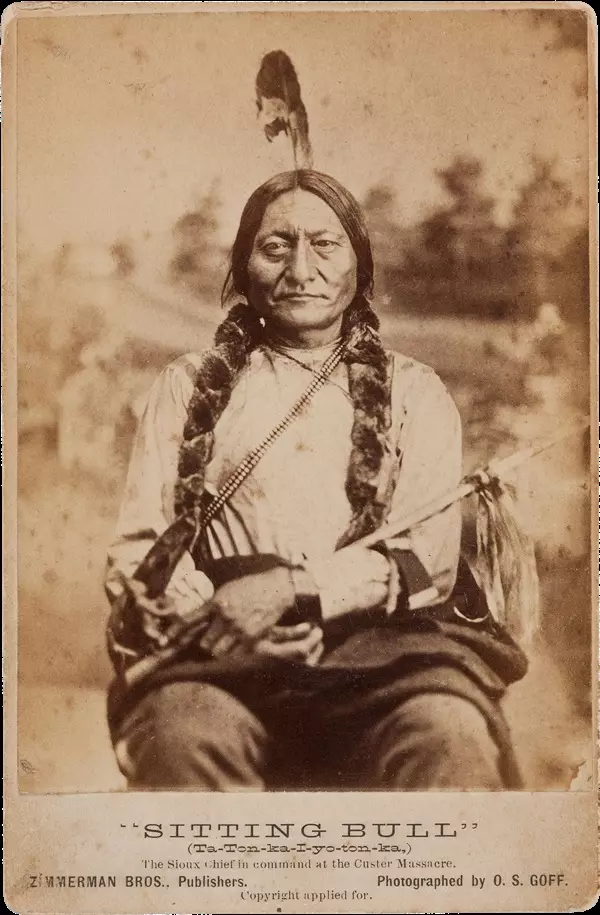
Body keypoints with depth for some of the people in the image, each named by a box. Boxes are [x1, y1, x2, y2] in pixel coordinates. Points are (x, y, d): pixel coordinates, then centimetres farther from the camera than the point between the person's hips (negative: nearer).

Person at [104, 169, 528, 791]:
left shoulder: (414, 391, 19)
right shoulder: (189, 386, 21)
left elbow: (427, 555, 5)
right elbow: (134, 552, 13)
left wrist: (290, 590, -13)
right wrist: (211, 615, -9)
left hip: (385, 636, 0)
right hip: (220, 649, 0)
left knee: (452, 736, -34)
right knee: (185, 736, -35)